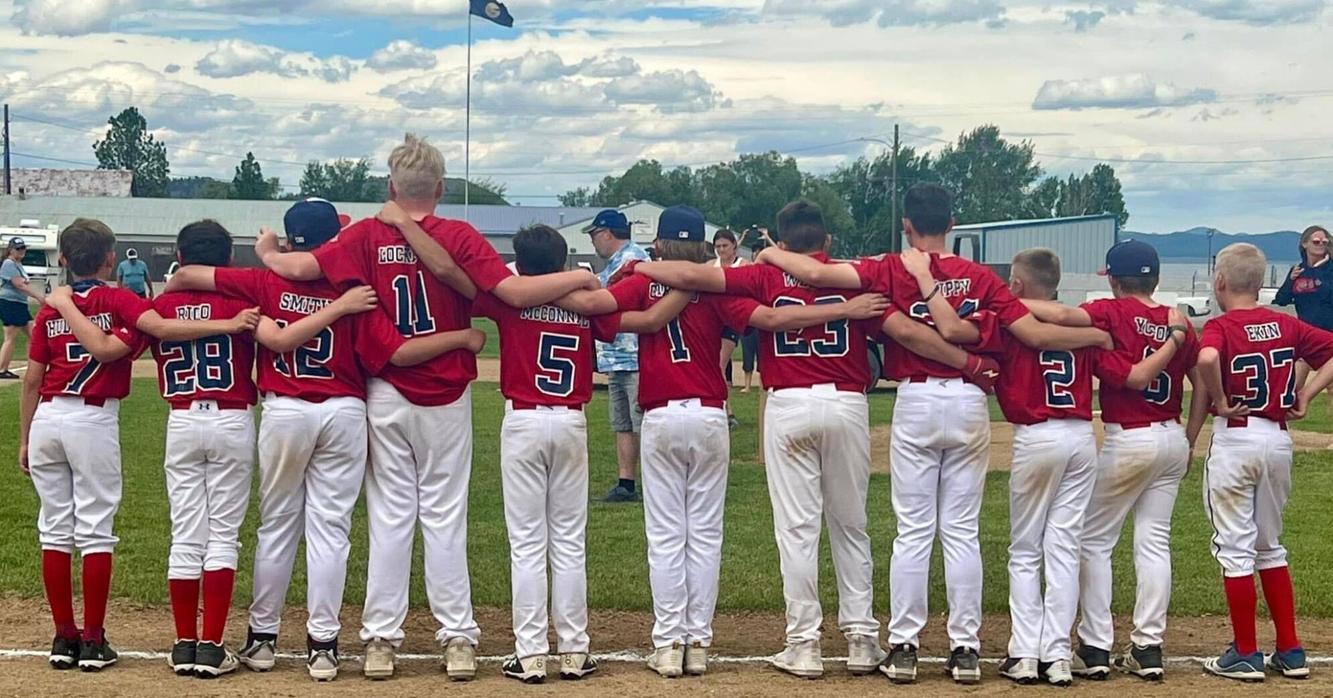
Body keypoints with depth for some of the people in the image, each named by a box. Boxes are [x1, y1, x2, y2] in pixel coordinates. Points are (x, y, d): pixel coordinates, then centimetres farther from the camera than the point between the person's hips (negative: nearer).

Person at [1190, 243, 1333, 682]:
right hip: (1279, 440, 6)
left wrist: (1219, 402, -18)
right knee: (1270, 547, 18)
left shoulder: (1221, 327, -11)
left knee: (1235, 549, 3)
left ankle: (1245, 655, 6)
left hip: (1234, 439, -6)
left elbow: (1207, 359, -32)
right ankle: (1290, 652, 19)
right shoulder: (1286, 326, 6)